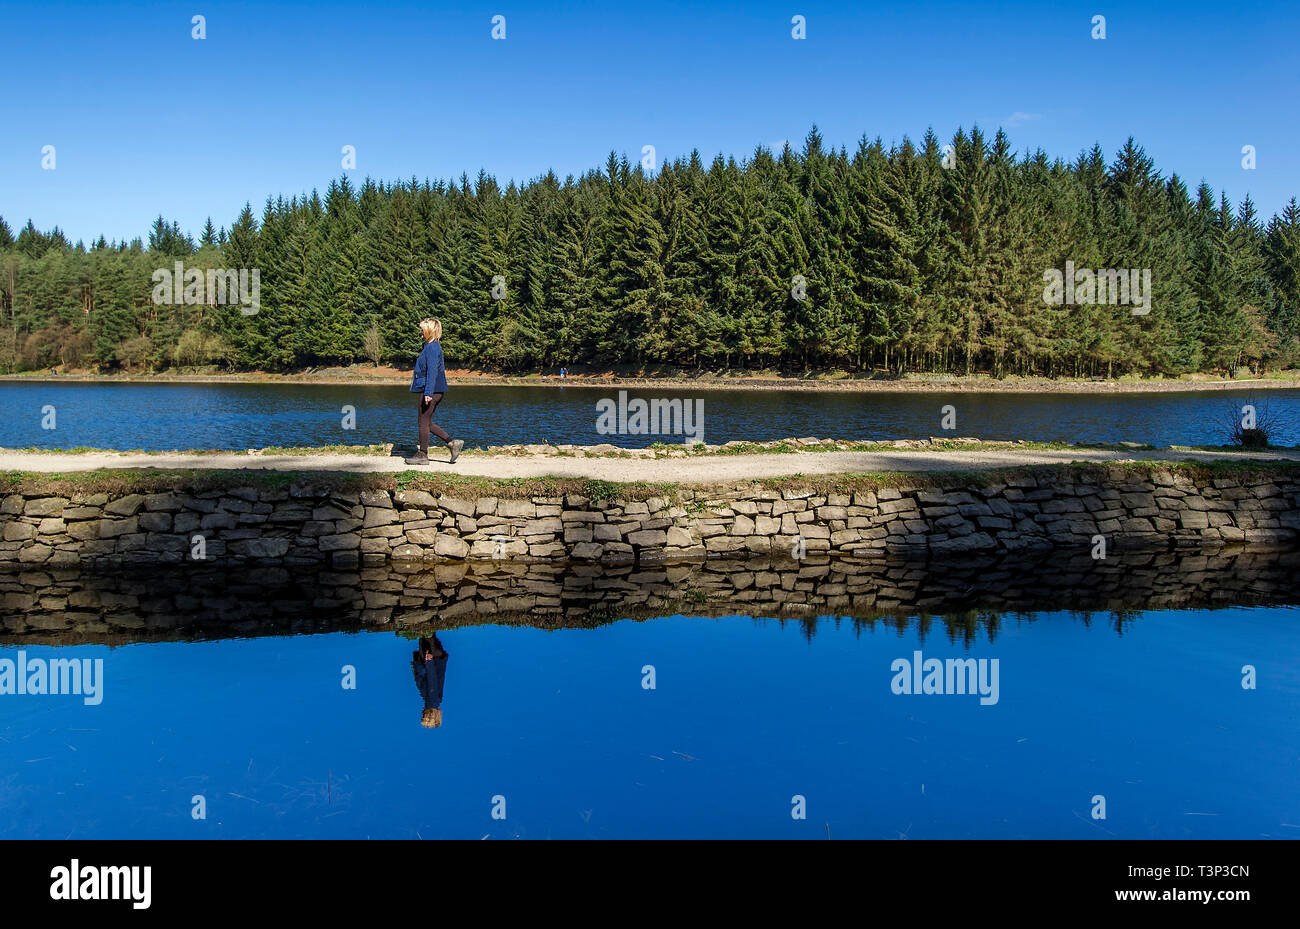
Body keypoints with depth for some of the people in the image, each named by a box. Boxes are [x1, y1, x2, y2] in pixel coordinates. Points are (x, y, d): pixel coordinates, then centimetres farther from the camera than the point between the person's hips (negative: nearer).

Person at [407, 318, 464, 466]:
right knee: (426, 422, 14)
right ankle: (452, 443, 9)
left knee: (423, 422, -1)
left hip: (431, 391, -10)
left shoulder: (432, 348, -14)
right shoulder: (432, 346, 16)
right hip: (436, 391, 10)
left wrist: (428, 393, -25)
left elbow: (432, 371, -21)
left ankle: (423, 456, 6)